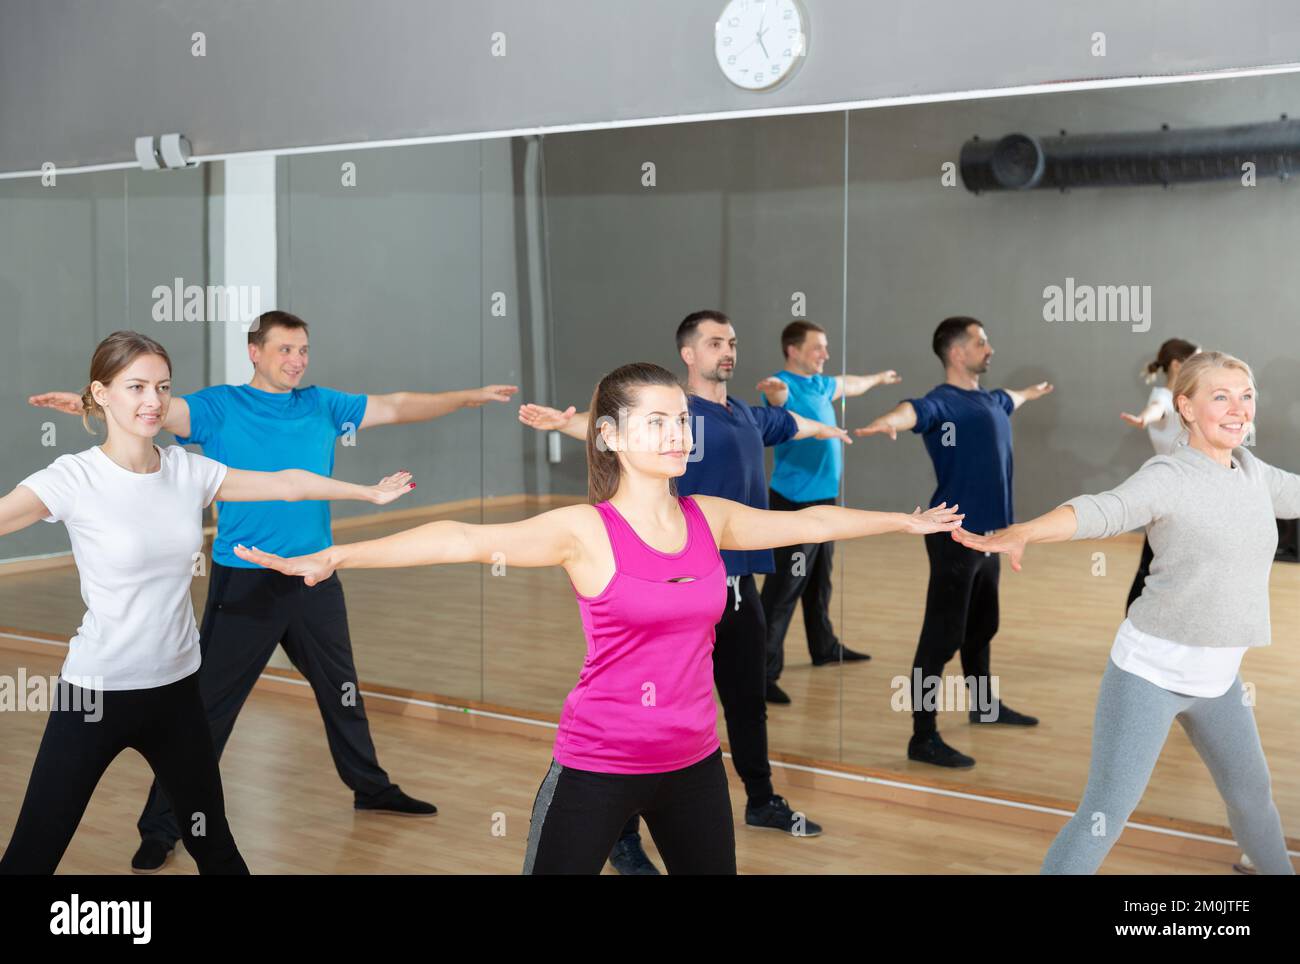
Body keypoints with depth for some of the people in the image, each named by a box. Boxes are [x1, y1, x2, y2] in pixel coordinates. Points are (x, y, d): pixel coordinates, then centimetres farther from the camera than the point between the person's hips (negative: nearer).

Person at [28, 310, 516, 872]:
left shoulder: (323, 405, 6)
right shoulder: (220, 408, -6)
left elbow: (396, 407, 11)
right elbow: (161, 409, -22)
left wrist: (470, 397, 10)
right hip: (243, 582, -4)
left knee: (340, 689, 20)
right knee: (206, 708, -1)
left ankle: (370, 788, 40)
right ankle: (160, 830, 10)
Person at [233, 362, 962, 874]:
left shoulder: (710, 518, 1)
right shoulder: (585, 530, -14)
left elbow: (810, 523, 14)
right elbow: (466, 539, -24)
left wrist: (906, 521, 23)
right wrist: (334, 558, -32)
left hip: (694, 762, 5)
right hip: (599, 765, -5)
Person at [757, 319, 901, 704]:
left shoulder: (821, 385, 13)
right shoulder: (785, 385, -14)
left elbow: (849, 385, 35)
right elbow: (778, 393, -39)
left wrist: (879, 378, 54)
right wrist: (773, 388, -63)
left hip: (824, 498, 9)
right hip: (795, 502, -9)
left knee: (819, 581, 22)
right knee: (783, 588, -11)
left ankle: (824, 647, 37)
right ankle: (764, 671, -10)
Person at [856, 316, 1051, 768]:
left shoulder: (989, 401, 13)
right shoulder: (943, 402, -15)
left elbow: (1010, 398, 38)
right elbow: (914, 409, -38)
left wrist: (1032, 391, 60)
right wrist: (887, 422, -61)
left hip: (988, 535, 9)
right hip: (956, 536, -9)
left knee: (981, 627, 23)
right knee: (942, 636, -7)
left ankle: (984, 704, 41)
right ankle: (923, 737, -3)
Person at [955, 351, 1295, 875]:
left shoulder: (1254, 474, 5)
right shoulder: (1167, 475, -17)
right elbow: (1100, 511, -35)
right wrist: (1018, 533, -55)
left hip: (1217, 678, 7)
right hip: (1149, 670, -7)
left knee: (1251, 791, 26)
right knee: (1104, 816, -9)